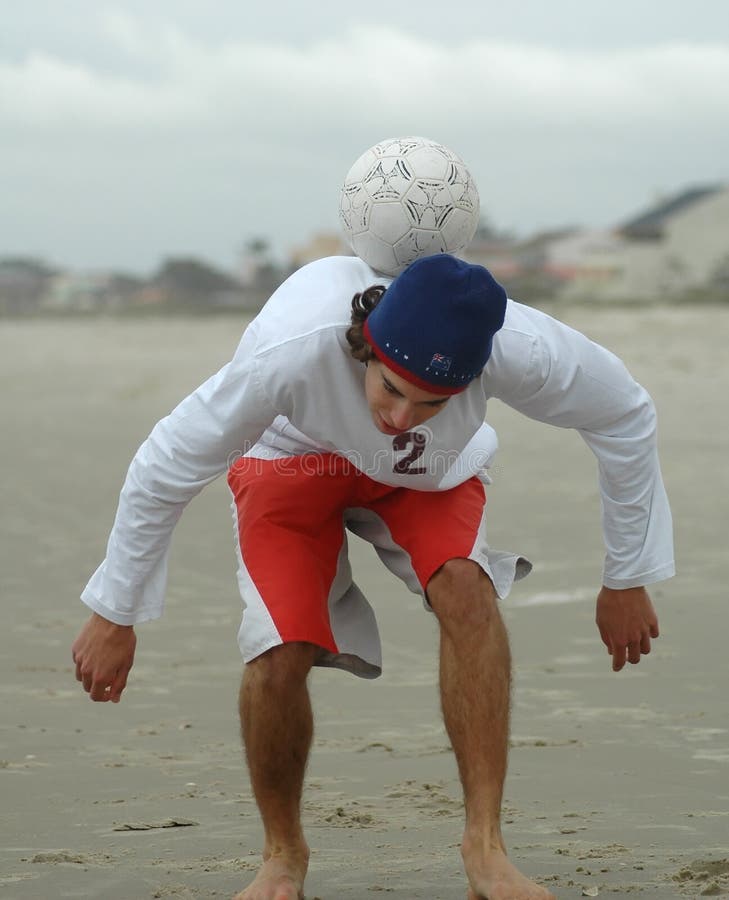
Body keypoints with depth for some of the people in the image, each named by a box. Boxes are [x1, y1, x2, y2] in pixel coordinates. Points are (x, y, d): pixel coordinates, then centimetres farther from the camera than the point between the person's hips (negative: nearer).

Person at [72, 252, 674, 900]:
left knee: (465, 587, -29)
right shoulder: (292, 351, -42)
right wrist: (114, 616, -14)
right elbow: (164, 470, -25)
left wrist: (626, 580, -6)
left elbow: (625, 416, -15)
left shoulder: (517, 349, -37)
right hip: (293, 459, -1)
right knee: (279, 653, -20)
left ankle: (485, 846, -22)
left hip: (431, 472, 1)